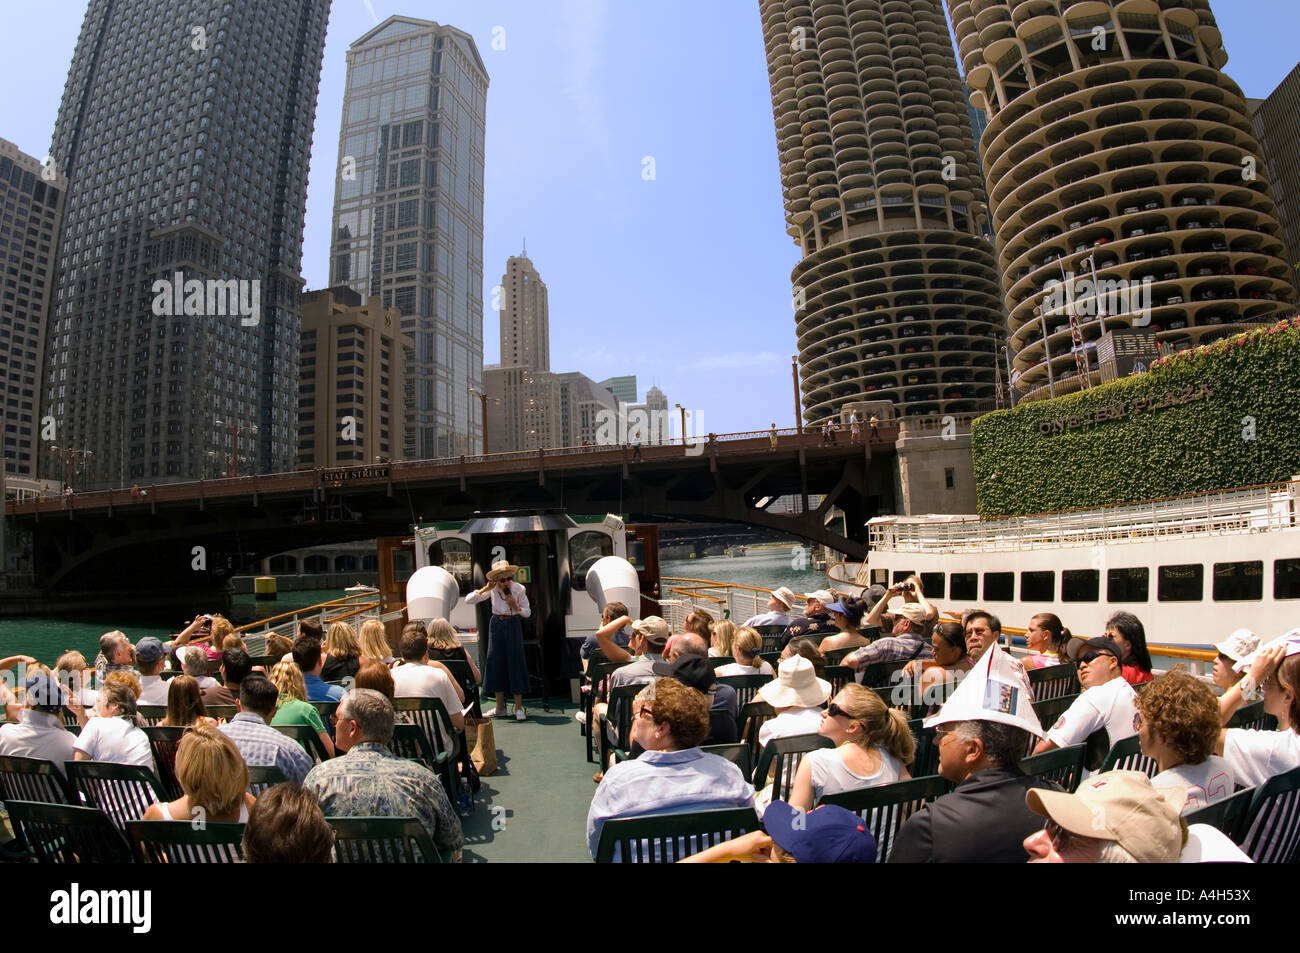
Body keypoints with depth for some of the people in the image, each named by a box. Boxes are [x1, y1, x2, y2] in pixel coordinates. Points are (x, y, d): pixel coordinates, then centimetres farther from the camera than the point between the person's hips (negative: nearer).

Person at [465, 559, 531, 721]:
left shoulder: (519, 589, -9)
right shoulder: (492, 590, -5)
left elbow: (528, 612, -2)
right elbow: (469, 600, -9)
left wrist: (515, 607, -20)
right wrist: (485, 588, -19)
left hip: (513, 626, -2)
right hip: (497, 625, 2)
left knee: (515, 664, -6)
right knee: (496, 664, 4)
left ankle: (519, 708, 1)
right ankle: (500, 708, 15)